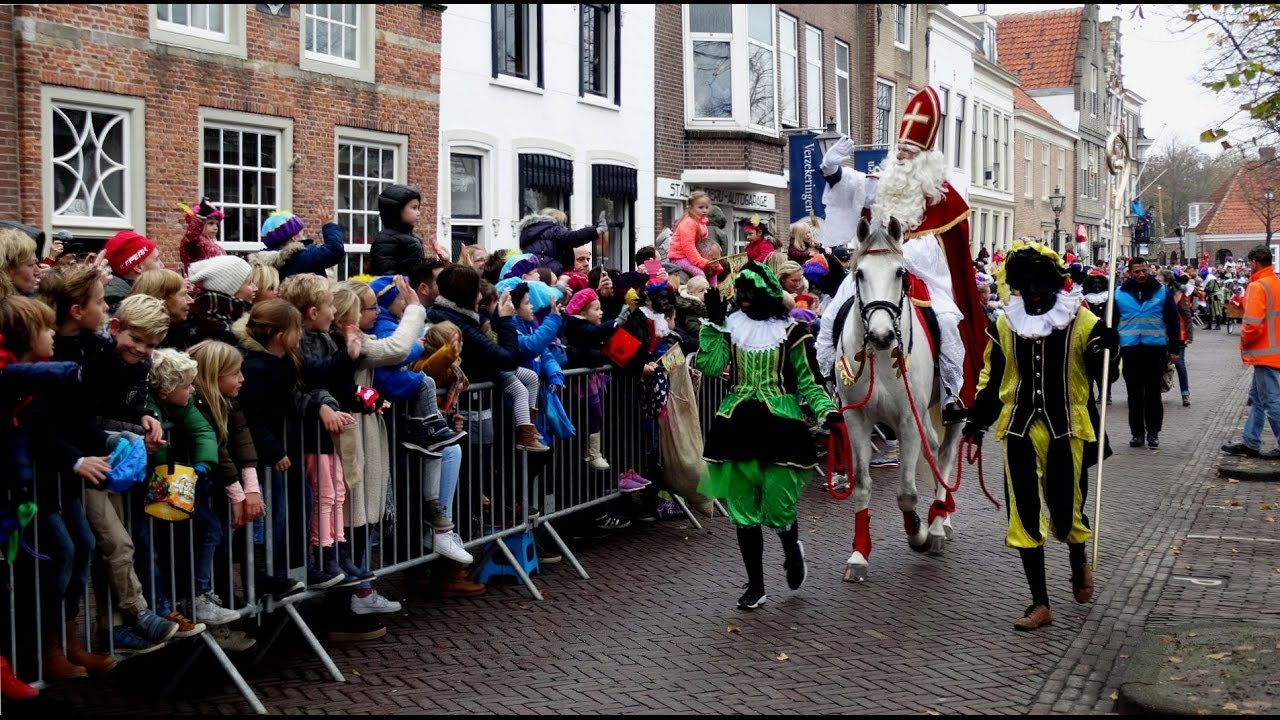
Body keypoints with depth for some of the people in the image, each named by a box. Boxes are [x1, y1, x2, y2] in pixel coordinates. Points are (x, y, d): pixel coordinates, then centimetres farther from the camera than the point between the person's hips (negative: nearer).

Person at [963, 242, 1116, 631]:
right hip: (1021, 430, 2)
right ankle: (1040, 602, 10)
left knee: (1066, 509, 7)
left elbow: (1103, 378, 0)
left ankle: (1079, 565, 42)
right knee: (1024, 514, 1)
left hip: (1066, 429, -2)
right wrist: (977, 419, 7)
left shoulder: (1081, 321, -3)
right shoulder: (1005, 324, 4)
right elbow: (992, 377, 14)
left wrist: (1106, 352, -21)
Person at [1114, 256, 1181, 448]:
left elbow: (1172, 322, 5)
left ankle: (1153, 432, 12)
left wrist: (1174, 349, 2)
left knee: (1153, 393, 5)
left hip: (1155, 349, -1)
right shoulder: (1120, 294, 3)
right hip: (1130, 349, 1)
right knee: (1135, 394, 6)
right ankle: (1137, 433, 13)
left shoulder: (1162, 292, 3)